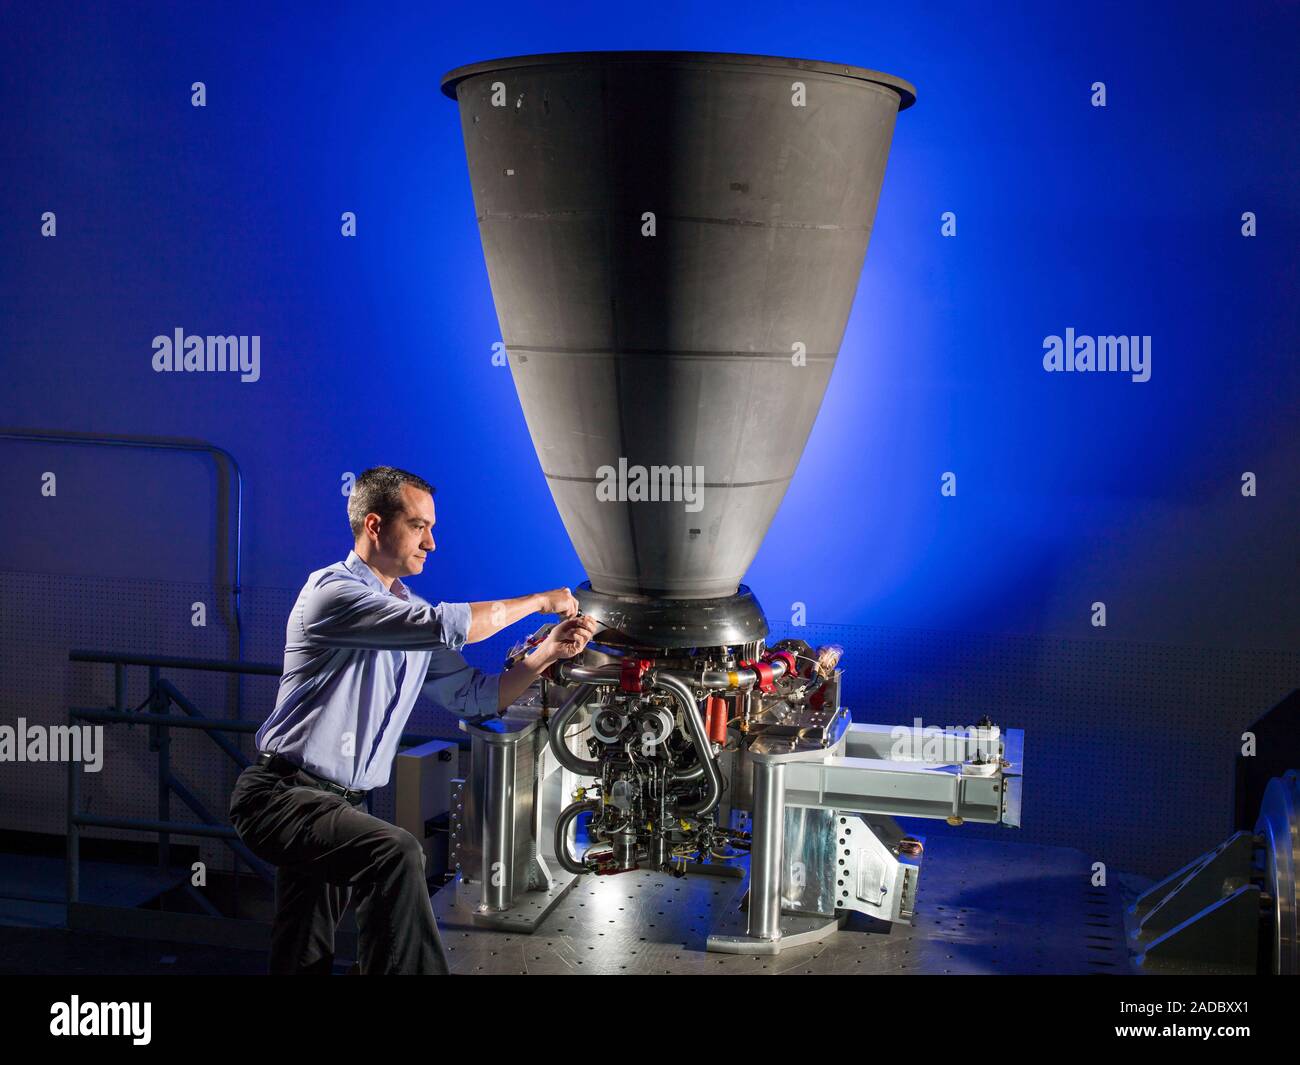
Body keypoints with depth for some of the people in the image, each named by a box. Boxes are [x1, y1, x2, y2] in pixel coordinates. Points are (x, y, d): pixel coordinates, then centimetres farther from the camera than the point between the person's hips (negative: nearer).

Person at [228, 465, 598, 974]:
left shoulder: (412, 610, 14)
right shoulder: (332, 591, -14)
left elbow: (474, 697, 13)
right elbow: (445, 626, -26)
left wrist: (547, 653, -1)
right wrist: (537, 601, -14)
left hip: (339, 806, 8)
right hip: (284, 795, -8)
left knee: (304, 958, 10)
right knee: (396, 853, -30)